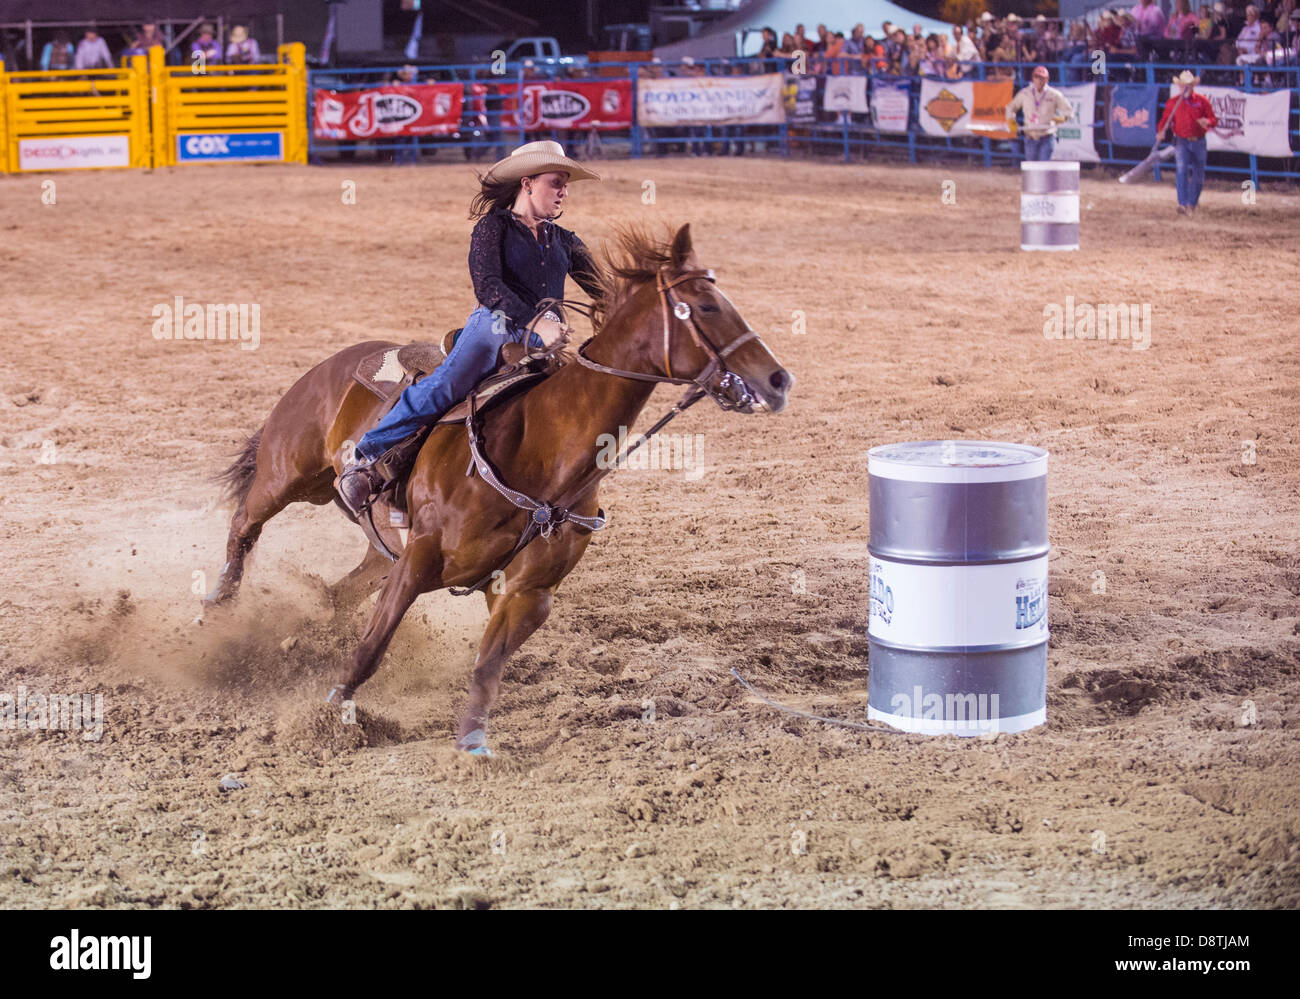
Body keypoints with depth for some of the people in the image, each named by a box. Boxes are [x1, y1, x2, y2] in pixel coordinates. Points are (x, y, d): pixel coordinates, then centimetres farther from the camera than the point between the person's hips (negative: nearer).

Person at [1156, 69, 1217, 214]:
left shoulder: (1202, 101, 1)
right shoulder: (1172, 102, 3)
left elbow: (1214, 120, 2)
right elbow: (1165, 119, 6)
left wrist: (1207, 122, -22)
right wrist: (1161, 131, -14)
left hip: (1198, 142, 1)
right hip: (1182, 142, -1)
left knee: (1198, 175, 8)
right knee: (1181, 170, -20)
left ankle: (1192, 203, 27)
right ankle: (1182, 204, -24)